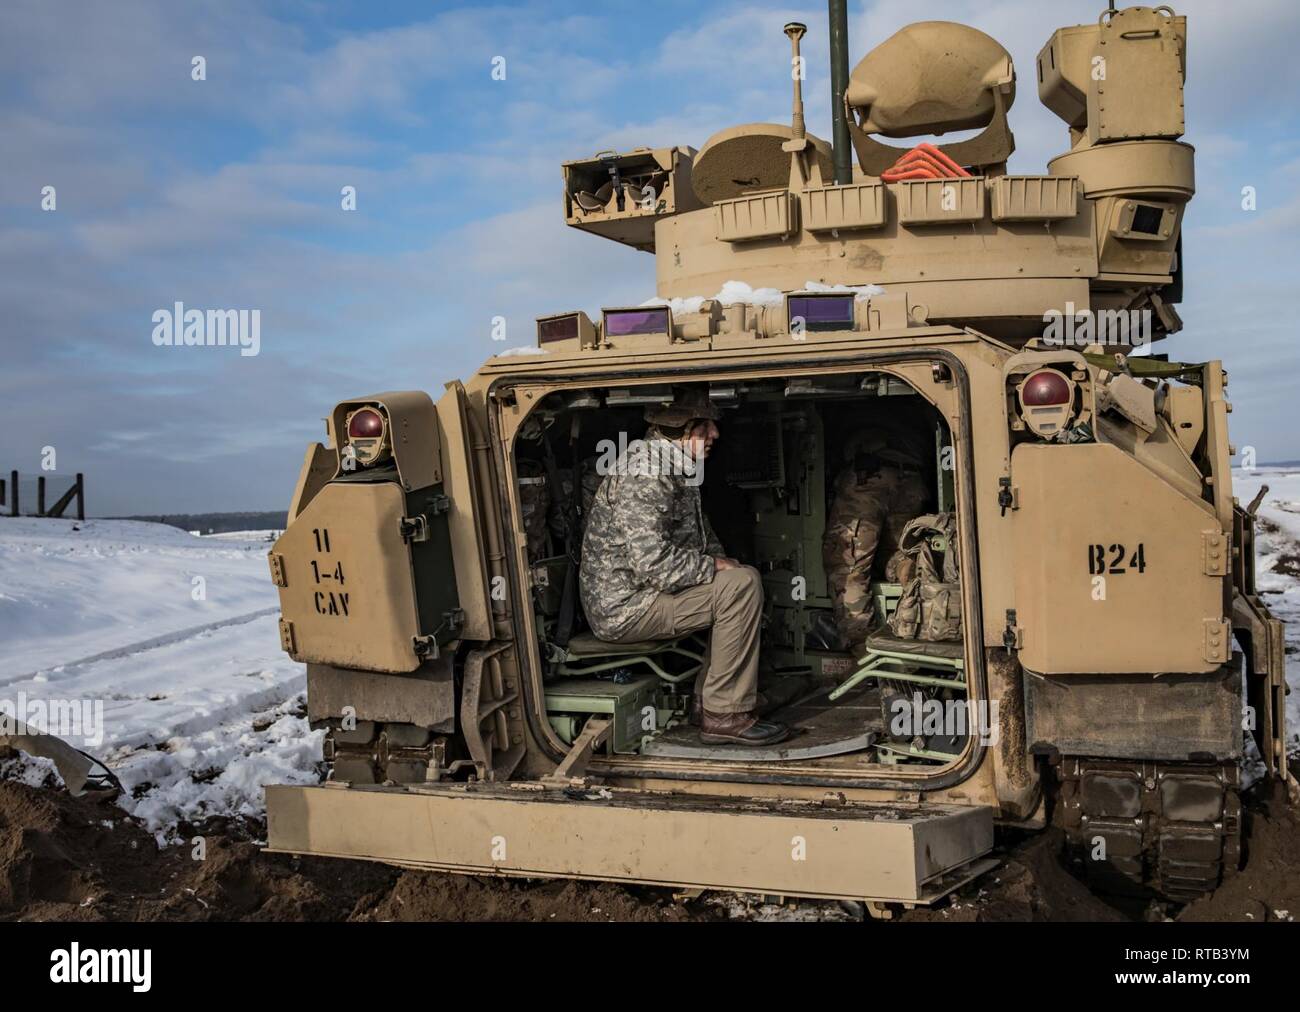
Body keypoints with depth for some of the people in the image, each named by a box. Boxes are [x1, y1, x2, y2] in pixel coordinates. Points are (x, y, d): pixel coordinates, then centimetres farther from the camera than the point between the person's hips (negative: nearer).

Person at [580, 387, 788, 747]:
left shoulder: (678, 468, 12)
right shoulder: (644, 471, -21)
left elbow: (700, 533, 25)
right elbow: (652, 562, -30)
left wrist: (722, 563, 4)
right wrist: (715, 567, -16)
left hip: (643, 592, 11)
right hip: (623, 606, -11)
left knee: (740, 578, 14)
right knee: (742, 585, -19)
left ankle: (707, 700, 13)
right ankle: (724, 715, -12)